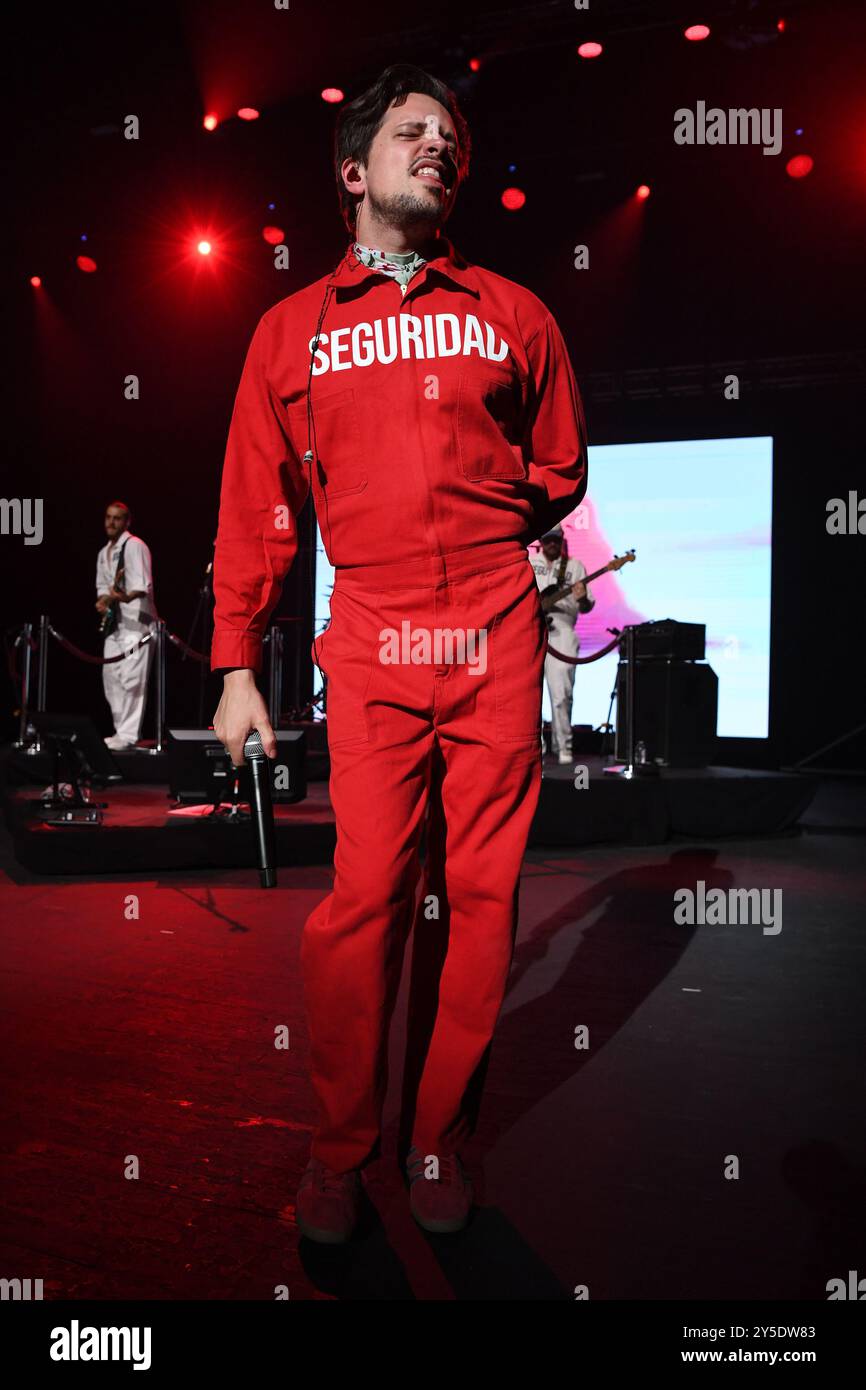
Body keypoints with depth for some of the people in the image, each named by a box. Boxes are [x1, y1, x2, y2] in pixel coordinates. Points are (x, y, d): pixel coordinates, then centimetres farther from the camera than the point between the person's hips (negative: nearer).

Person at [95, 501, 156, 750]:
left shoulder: (134, 546, -10)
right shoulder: (103, 553, 17)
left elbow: (143, 585, -21)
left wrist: (126, 597, -41)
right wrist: (103, 602, 5)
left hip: (136, 621, -9)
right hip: (114, 621, 9)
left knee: (131, 678, -12)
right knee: (111, 678, 10)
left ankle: (128, 735, -10)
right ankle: (121, 731, 20)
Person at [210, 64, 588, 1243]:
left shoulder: (514, 315, 14)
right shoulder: (292, 330, 13)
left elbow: (562, 470, 22)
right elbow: (256, 509, 11)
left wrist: (481, 524, 7)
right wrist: (237, 666, 6)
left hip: (497, 641, 1)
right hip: (371, 650, -1)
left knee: (481, 896, 3)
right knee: (365, 899, -4)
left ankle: (442, 1137, 20)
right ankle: (340, 1150, 15)